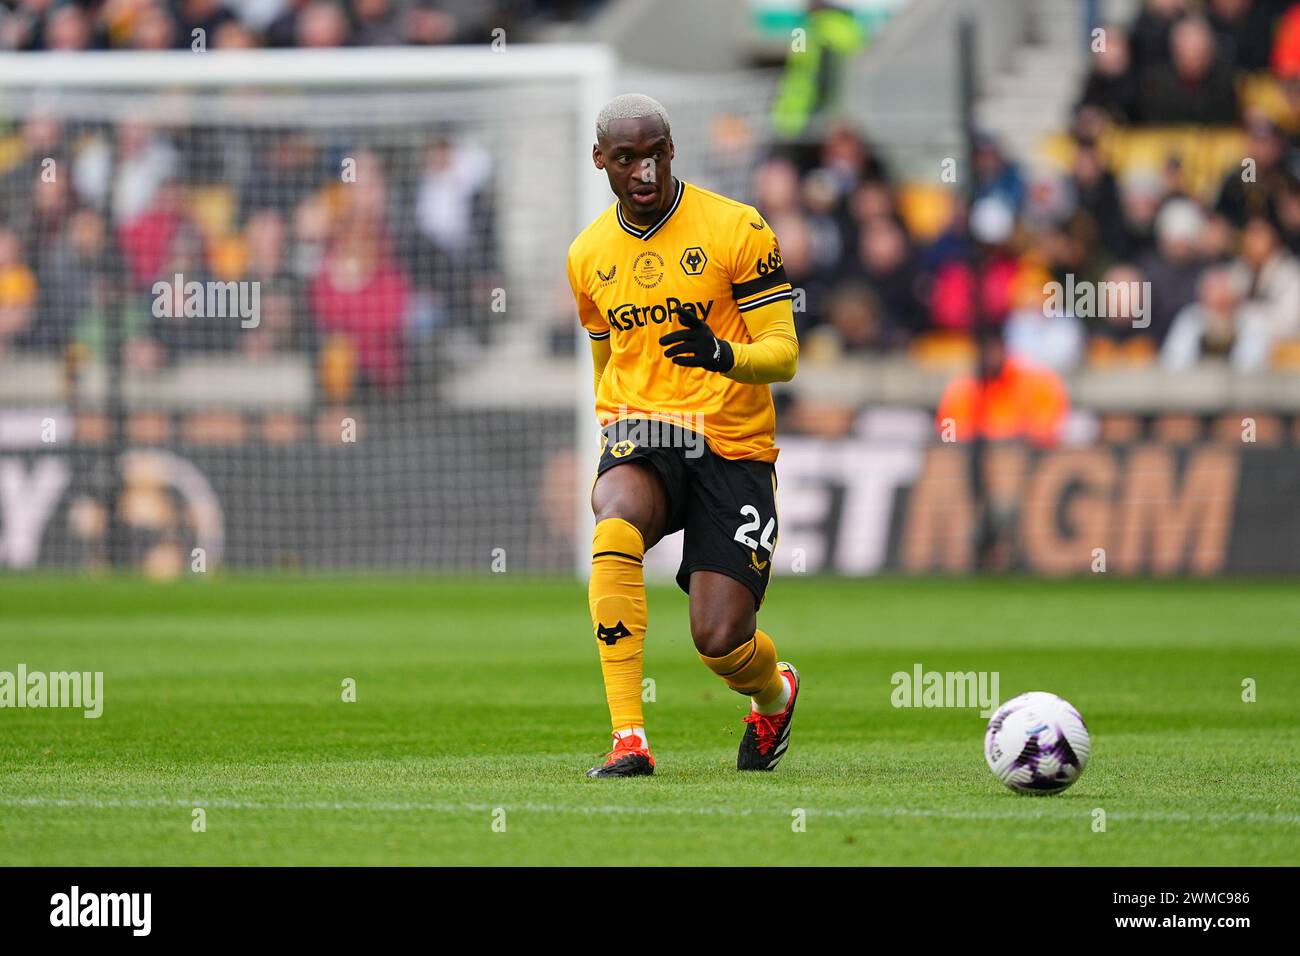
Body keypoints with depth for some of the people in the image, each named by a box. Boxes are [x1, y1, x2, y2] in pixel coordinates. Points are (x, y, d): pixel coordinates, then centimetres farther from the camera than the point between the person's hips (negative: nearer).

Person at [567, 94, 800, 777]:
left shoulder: (737, 229, -5)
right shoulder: (587, 254, 10)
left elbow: (783, 353, -8)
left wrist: (724, 356, -28)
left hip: (732, 446, -2)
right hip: (639, 436, 2)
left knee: (720, 640, -10)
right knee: (615, 525, -35)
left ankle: (776, 694, 31)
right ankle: (629, 740, -35)